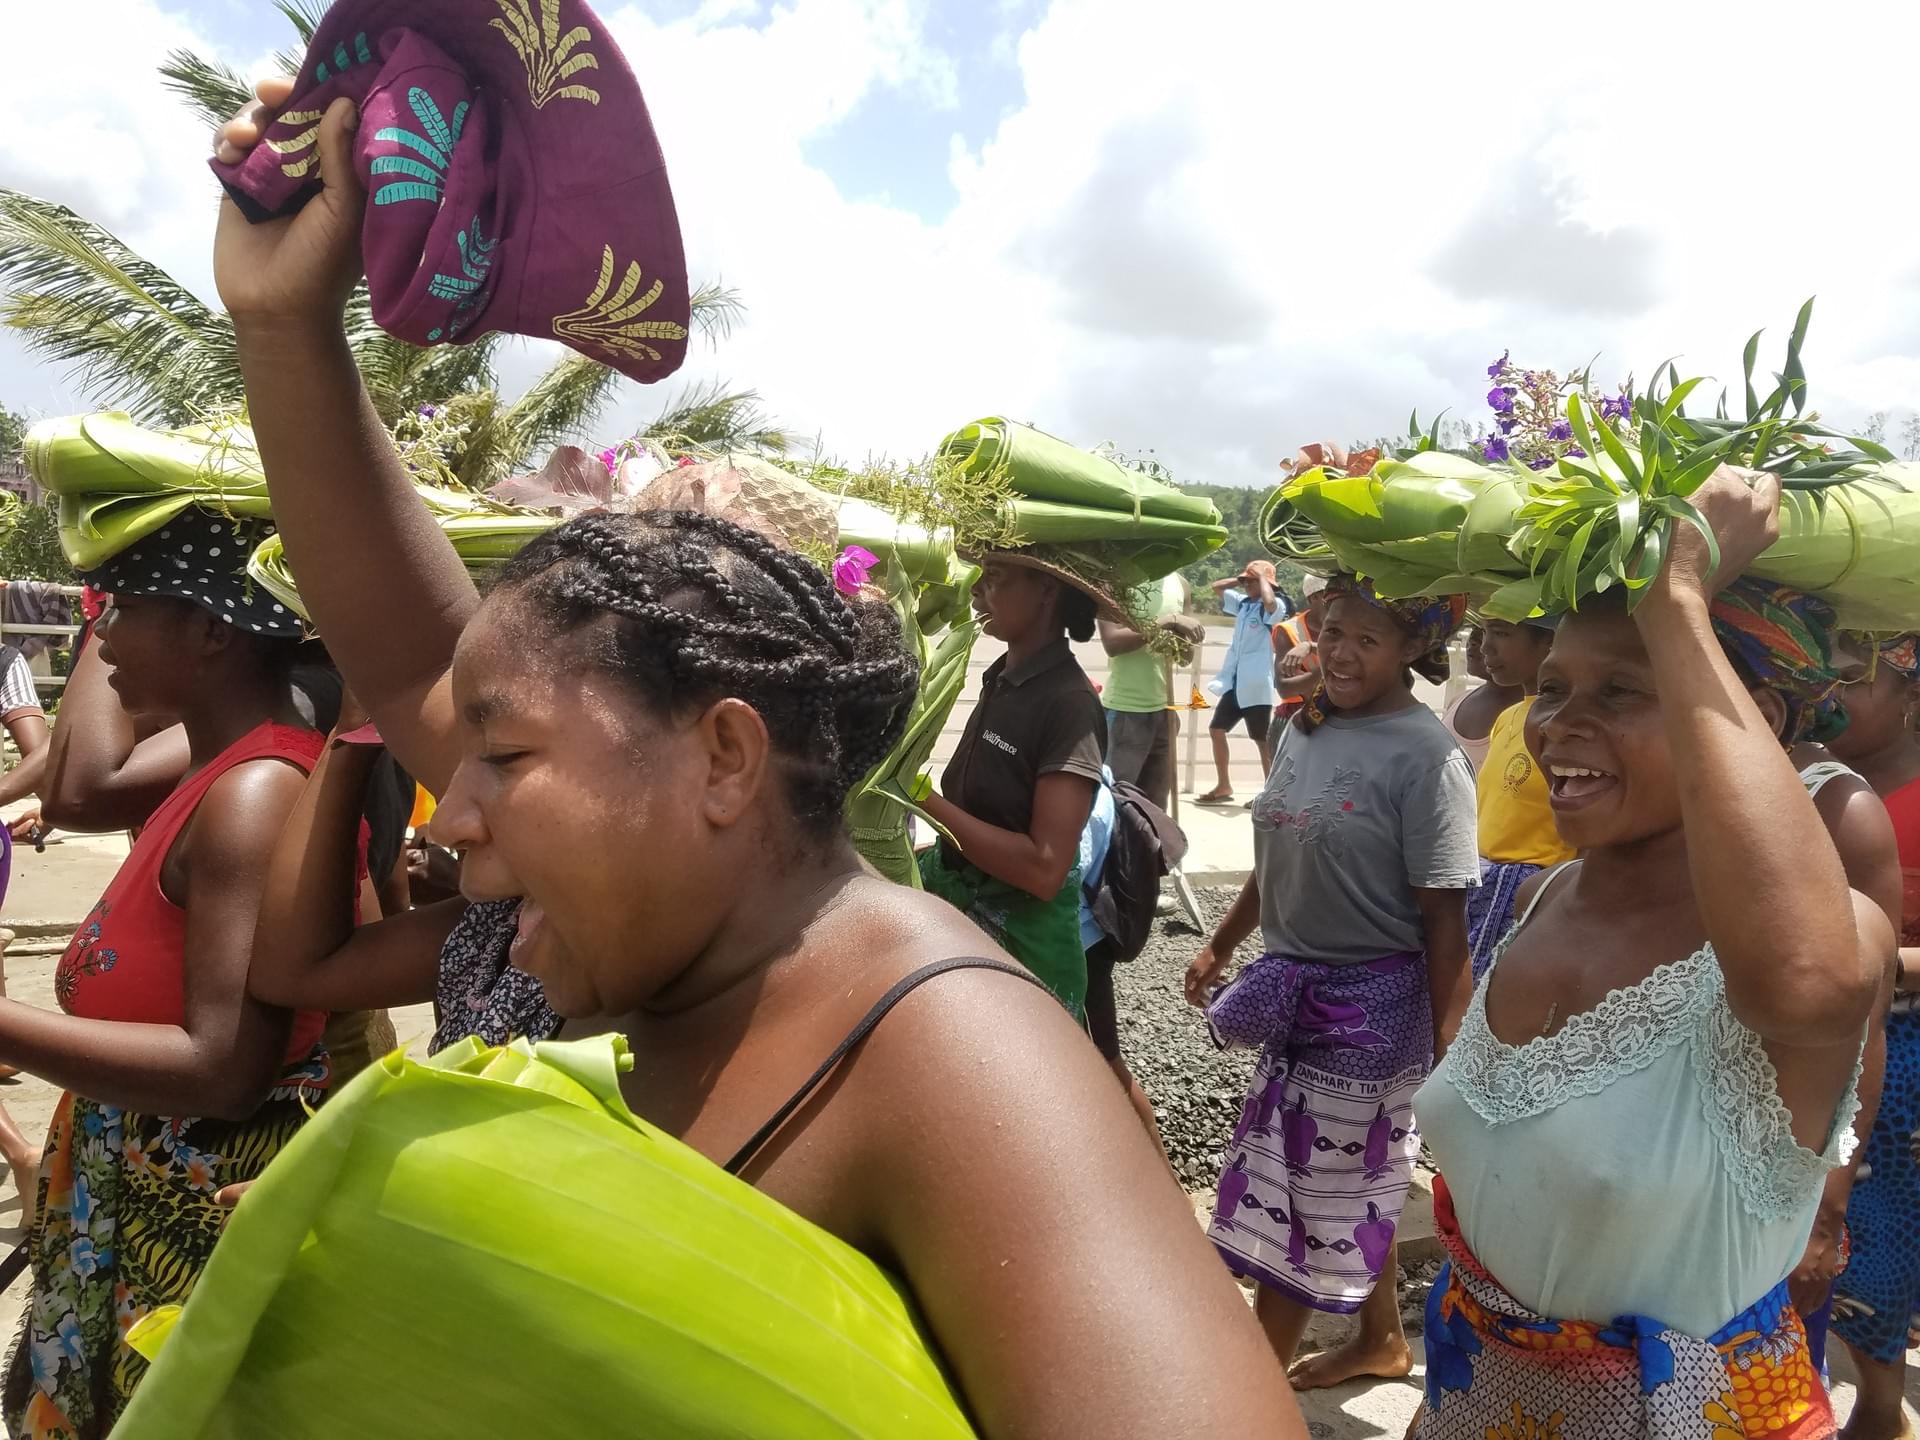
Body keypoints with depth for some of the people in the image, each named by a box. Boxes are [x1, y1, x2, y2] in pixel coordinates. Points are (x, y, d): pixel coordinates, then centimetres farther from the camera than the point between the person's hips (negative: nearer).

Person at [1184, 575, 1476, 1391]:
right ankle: (1382, 1341, 44)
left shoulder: (1425, 756, -19)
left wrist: (1450, 1052, -14)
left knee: (1305, 1192, 7)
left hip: (1370, 1000, -7)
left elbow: (1443, 915, -17)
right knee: (1346, 1185, 22)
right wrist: (1221, 947, 18)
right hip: (1296, 987, 7)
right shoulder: (1305, 727, 2)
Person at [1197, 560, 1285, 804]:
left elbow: (1269, 601, -34)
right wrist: (1240, 580, 8)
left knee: (1263, 740, -1)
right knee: (1216, 729, 13)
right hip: (1234, 681, 8)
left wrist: (1261, 576, -18)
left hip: (1257, 684, -8)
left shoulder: (1274, 607, -10)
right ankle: (1223, 787, 23)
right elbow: (1216, 587, 21)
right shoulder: (1242, 602, 12)